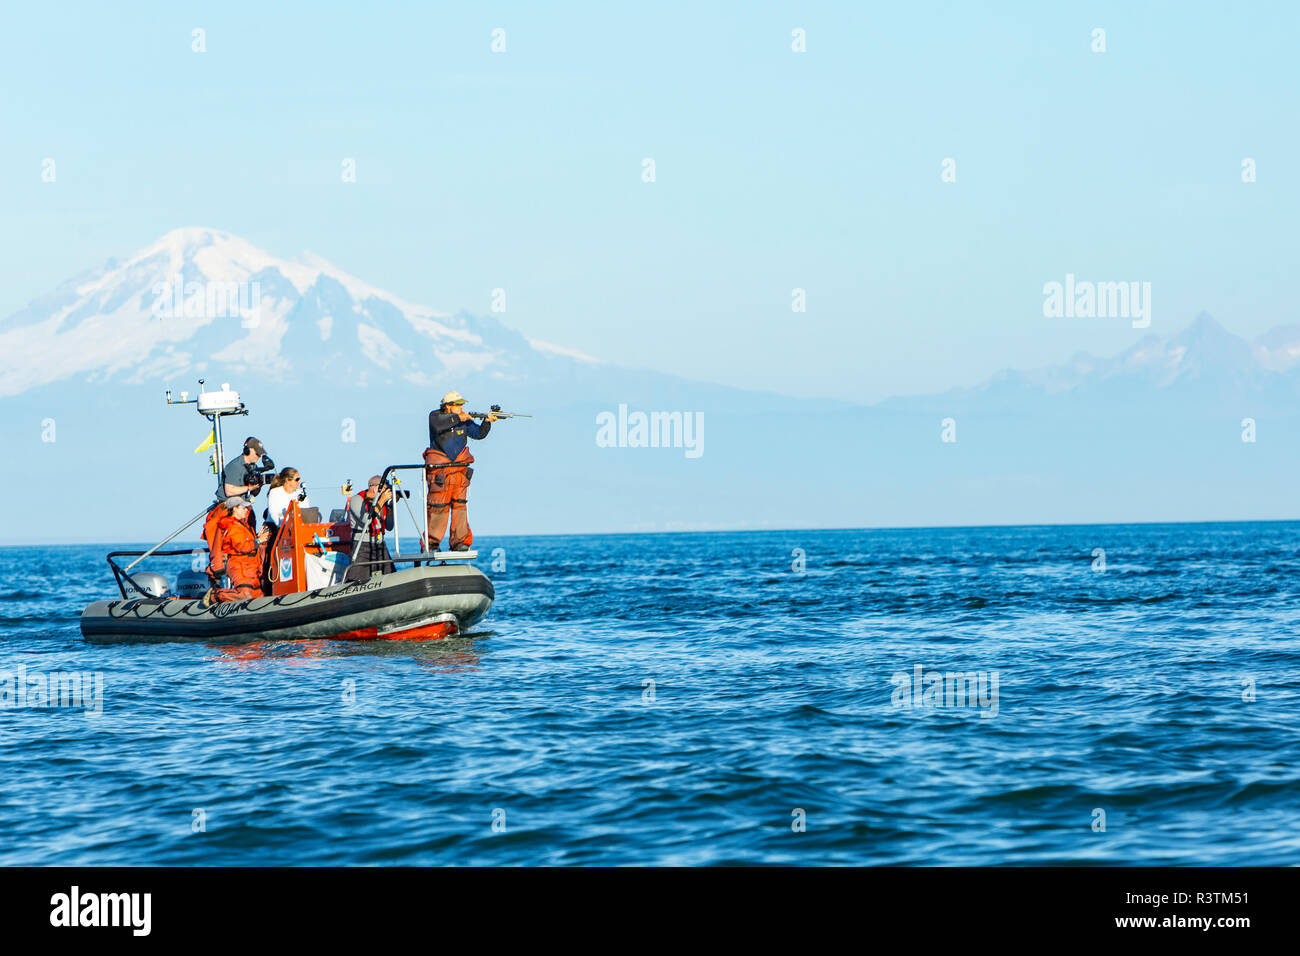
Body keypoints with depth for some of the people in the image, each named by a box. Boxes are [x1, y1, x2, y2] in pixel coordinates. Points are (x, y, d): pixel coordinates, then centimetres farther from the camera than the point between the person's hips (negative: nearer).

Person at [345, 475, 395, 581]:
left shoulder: (382, 503, 10)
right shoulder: (356, 500, -7)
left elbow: (389, 527, 9)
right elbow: (366, 520, -23)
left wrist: (391, 507, -1)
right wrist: (381, 501, -21)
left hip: (380, 547, 6)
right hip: (362, 547, -6)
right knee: (357, 580, -17)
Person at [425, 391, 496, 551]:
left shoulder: (464, 420, 9)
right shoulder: (435, 416, -2)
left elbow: (479, 433, 3)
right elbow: (438, 426, -24)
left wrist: (487, 422, -14)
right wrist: (457, 418, -26)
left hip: (459, 469, 4)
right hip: (439, 470, -4)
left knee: (460, 504, -2)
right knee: (438, 506, -5)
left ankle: (460, 541, 0)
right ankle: (431, 543, 3)